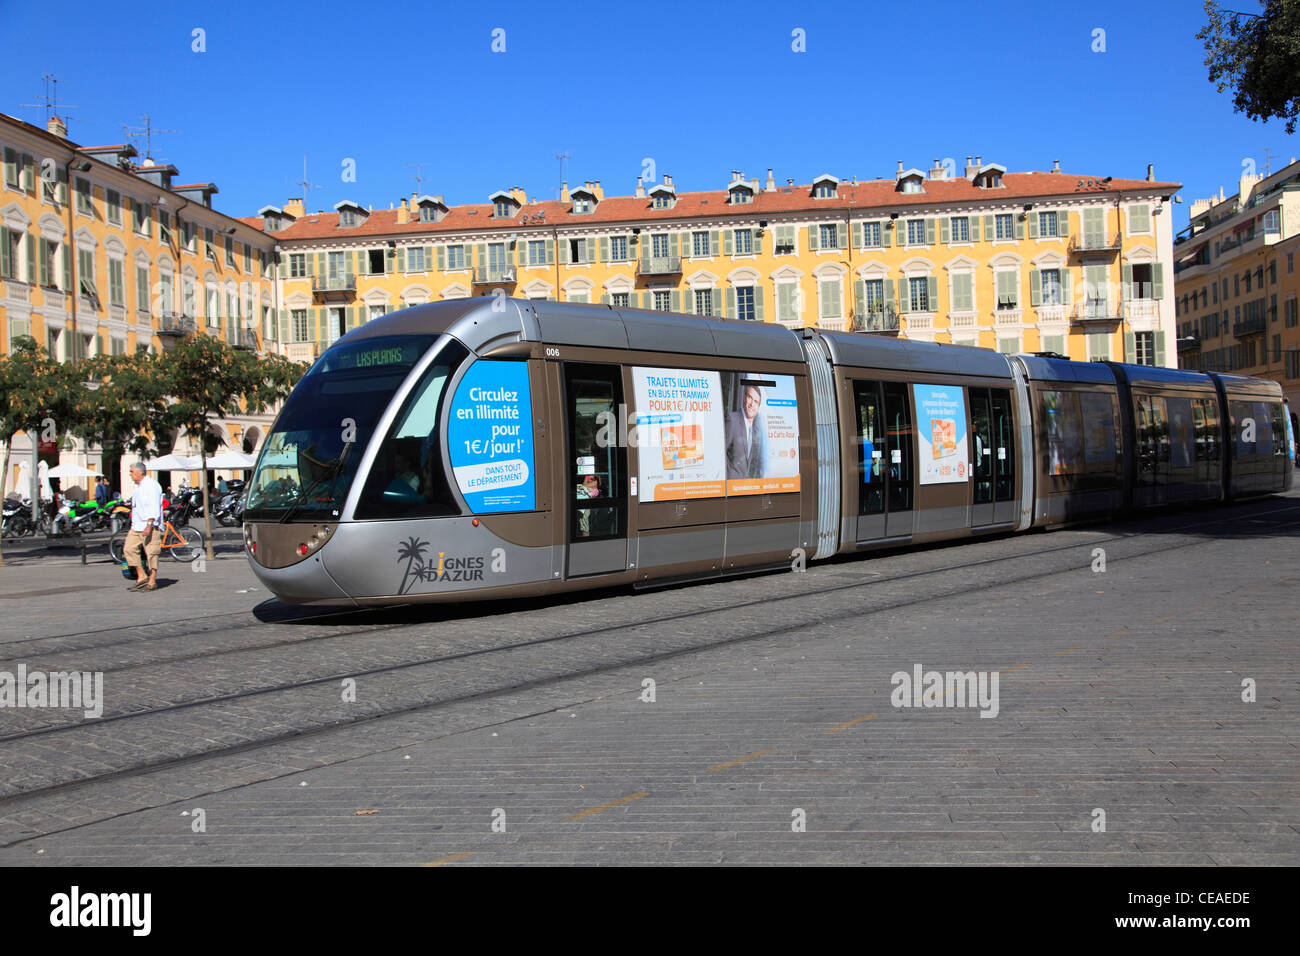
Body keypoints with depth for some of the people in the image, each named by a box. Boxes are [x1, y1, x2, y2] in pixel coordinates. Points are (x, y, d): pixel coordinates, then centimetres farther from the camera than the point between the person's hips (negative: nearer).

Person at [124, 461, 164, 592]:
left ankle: (152, 582, 0)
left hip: (149, 526, -10)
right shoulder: (138, 486, 18)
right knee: (130, 548, 2)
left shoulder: (151, 486, -13)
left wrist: (149, 525, -27)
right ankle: (141, 577, 8)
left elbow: (154, 508, -20)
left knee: (151, 553, -5)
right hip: (136, 526, 10)